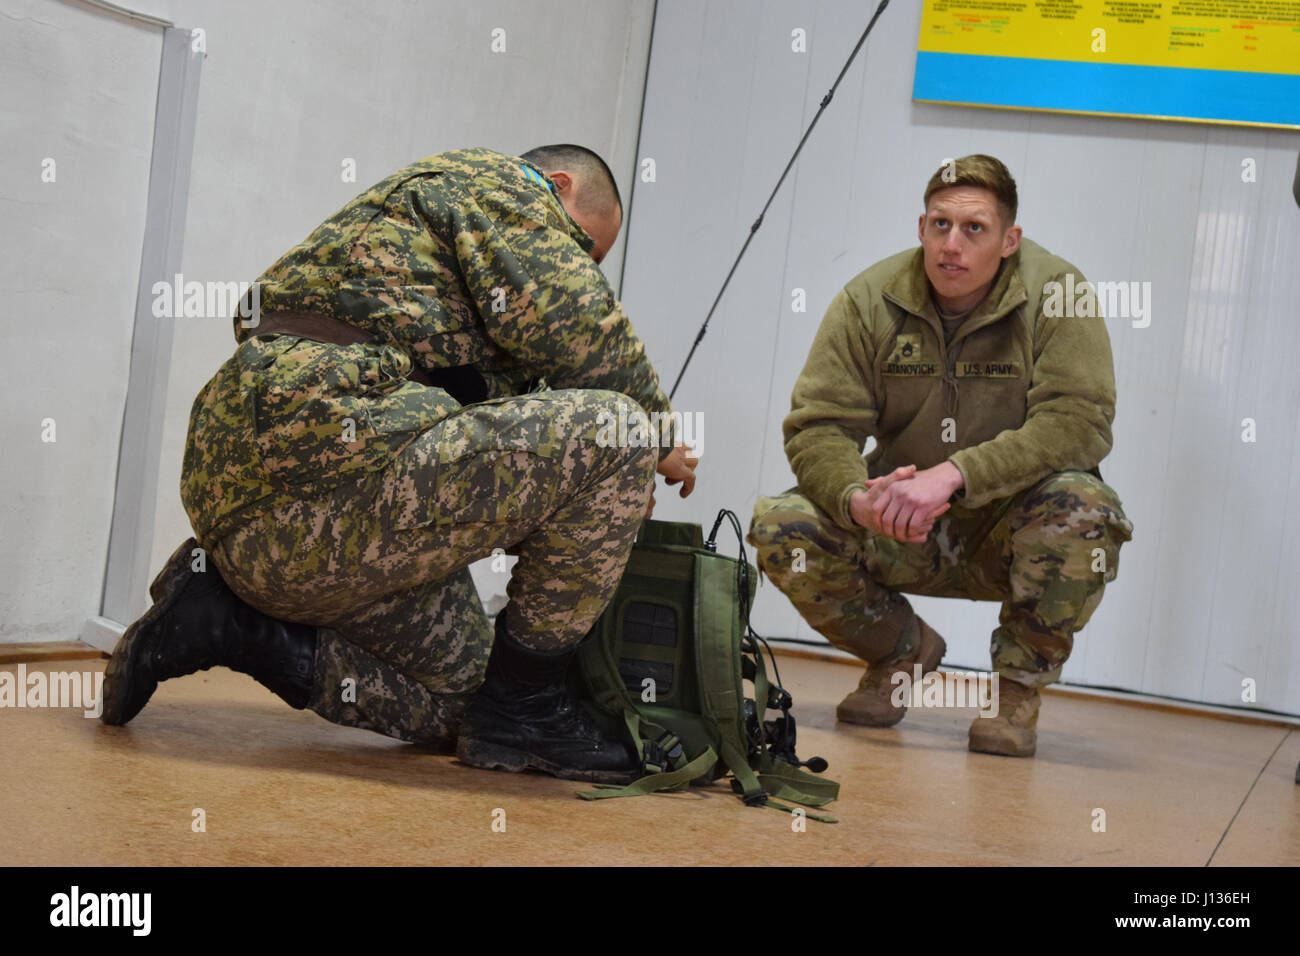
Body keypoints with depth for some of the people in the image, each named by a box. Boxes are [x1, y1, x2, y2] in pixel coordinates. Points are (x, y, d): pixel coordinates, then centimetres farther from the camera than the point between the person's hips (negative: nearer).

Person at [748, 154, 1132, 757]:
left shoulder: (1057, 294, -13)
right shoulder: (870, 300, -7)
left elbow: (1078, 420, -25)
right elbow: (817, 425, -10)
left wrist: (953, 474, -36)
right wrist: (857, 498, -33)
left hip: (1008, 533, -2)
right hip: (902, 535, 2)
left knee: (1082, 506, -34)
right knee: (780, 526, -20)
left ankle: (1019, 684, -5)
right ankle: (902, 651, 10)